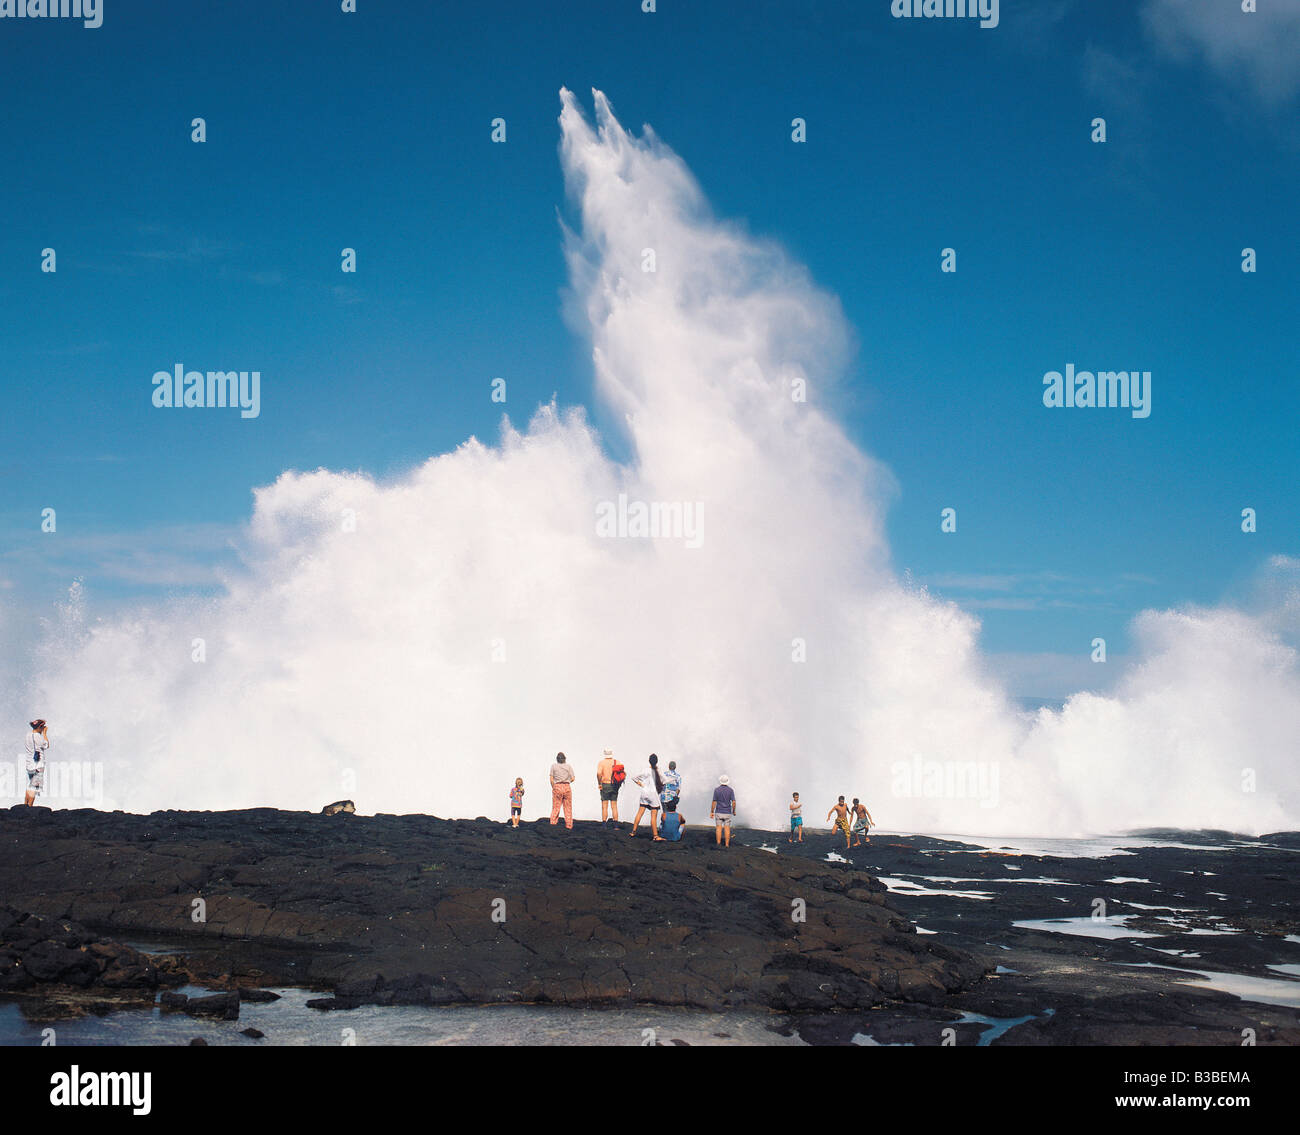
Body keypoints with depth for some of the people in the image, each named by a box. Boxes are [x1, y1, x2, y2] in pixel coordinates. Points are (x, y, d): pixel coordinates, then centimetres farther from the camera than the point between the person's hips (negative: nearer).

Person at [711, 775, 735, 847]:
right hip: (727, 813, 1)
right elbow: (733, 802, -8)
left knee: (719, 828, 3)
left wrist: (711, 812, 0)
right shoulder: (730, 790, -5)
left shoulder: (717, 790, -7)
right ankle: (727, 845, 2)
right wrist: (734, 811, 6)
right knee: (727, 829, 4)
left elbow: (714, 802, -7)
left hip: (719, 812, -1)